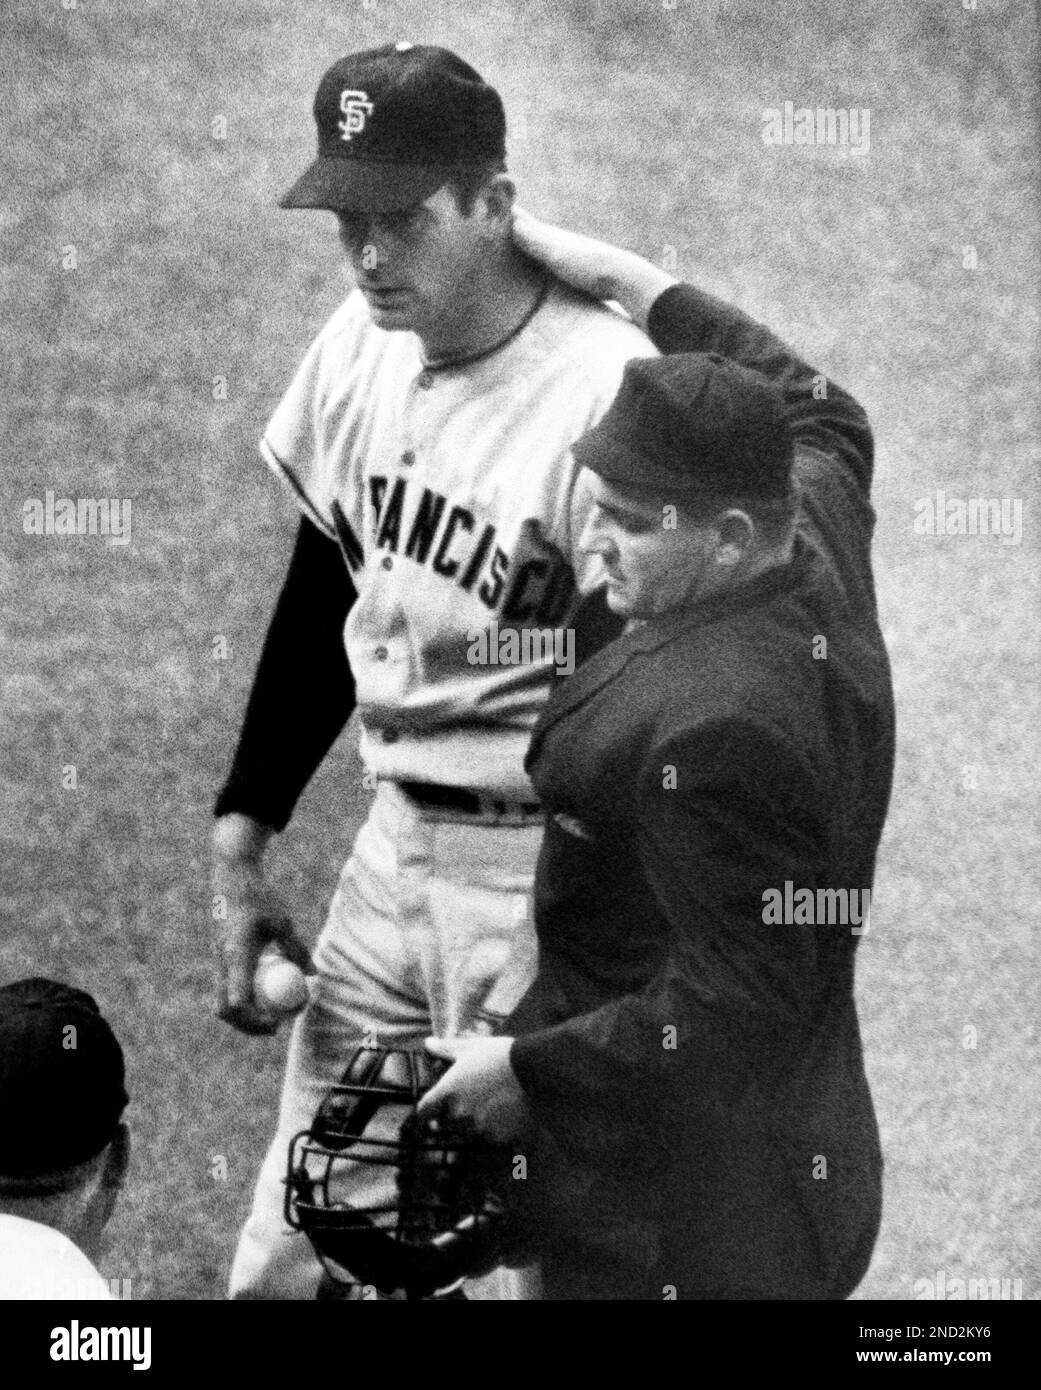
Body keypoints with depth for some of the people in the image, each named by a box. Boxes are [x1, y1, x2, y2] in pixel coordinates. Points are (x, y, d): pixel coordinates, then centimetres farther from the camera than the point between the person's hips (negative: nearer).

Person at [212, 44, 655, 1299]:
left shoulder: (609, 389, -19)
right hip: (392, 849, 7)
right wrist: (242, 844, 11)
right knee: (289, 1261, 11)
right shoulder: (359, 348, 2)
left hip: (549, 865, -7)